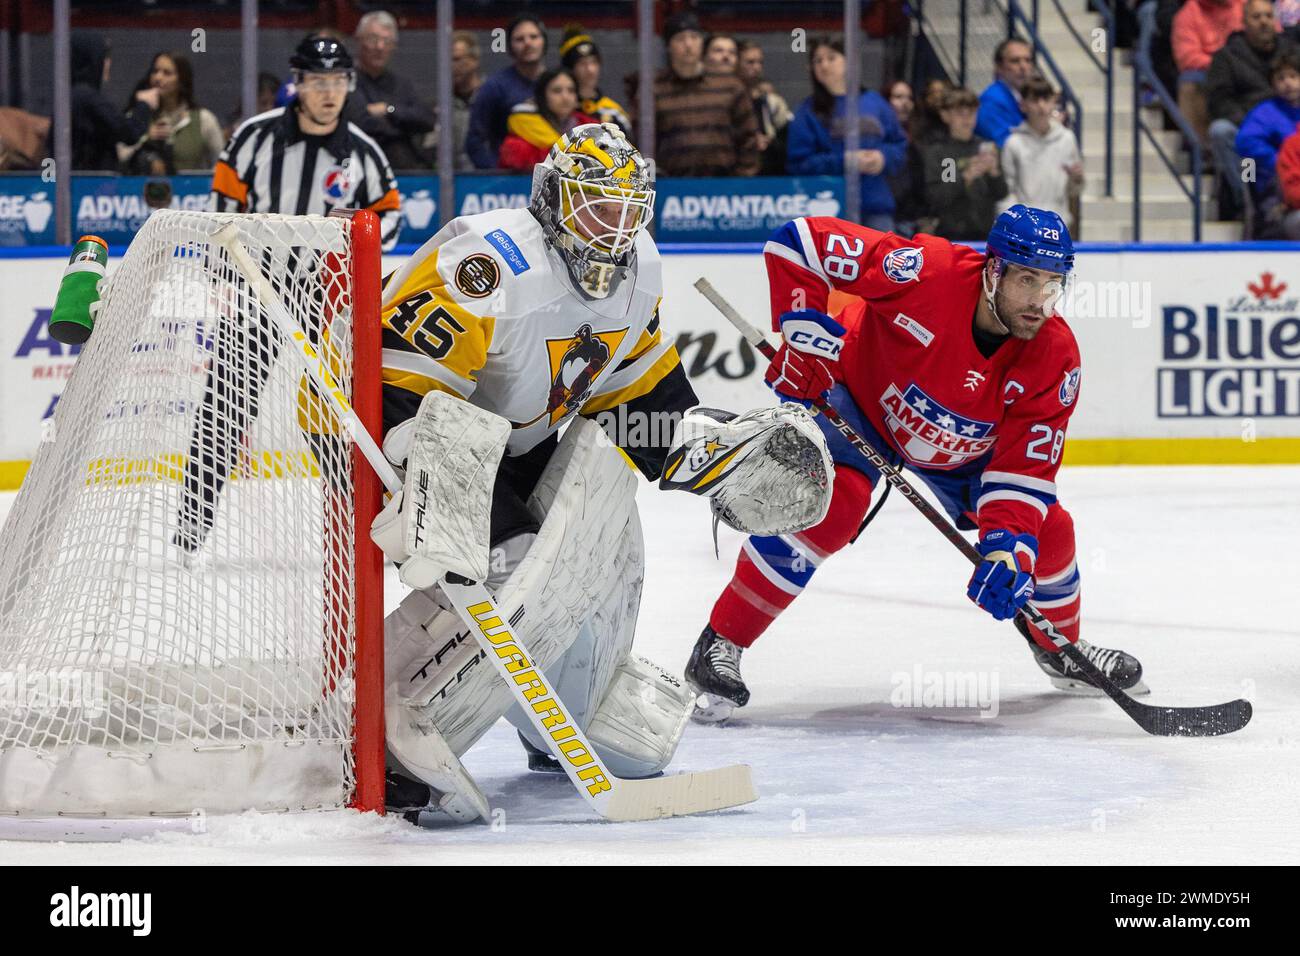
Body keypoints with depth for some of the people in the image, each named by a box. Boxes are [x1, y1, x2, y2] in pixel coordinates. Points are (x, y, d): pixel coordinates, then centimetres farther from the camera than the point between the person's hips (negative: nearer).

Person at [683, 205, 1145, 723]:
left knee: (1047, 529, -2)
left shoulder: (1055, 359, -24)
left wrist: (1007, 548, -34)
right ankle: (719, 646, -22)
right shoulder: (930, 272, -37)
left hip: (961, 450, 5)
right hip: (858, 393, -5)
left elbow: (1024, 466, -20)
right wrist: (805, 334, -32)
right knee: (830, 505, -30)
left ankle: (1062, 646, 30)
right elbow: (798, 242, -32)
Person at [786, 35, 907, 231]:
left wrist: (884, 157, -6)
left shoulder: (874, 102, 12)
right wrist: (845, 162, -14)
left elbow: (899, 146, 16)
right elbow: (799, 163, -6)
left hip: (877, 206, 3)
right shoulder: (809, 112, 2)